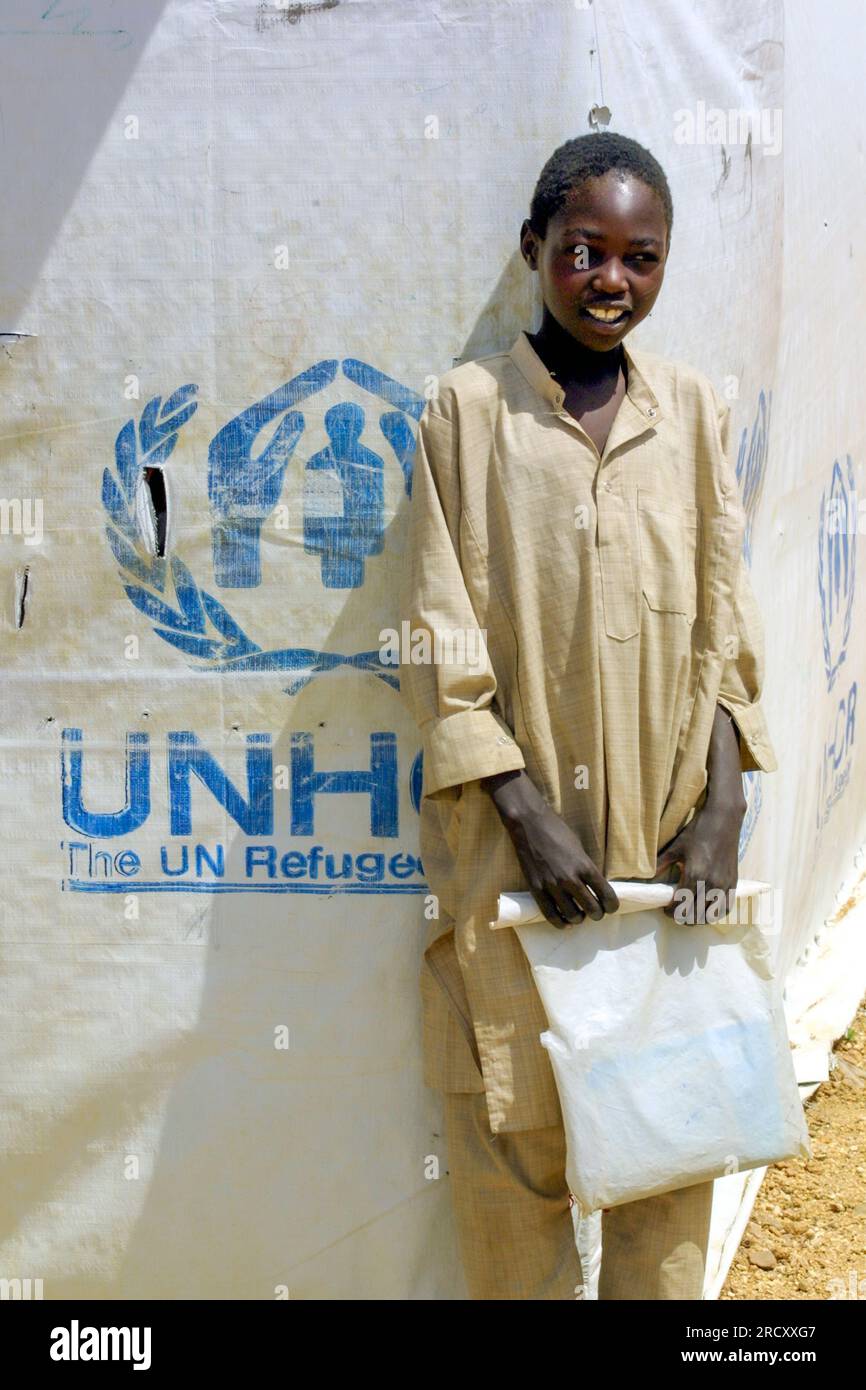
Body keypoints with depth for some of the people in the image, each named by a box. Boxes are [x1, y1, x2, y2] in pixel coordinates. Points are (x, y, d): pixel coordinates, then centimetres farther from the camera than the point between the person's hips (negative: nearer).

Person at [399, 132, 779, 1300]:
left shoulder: (693, 409, 5)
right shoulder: (470, 408, -3)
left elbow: (727, 632, 5)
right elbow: (442, 642, -5)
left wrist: (721, 814, -5)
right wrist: (528, 814, -13)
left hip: (669, 830, 3)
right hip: (517, 832, -2)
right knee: (515, 1120, 5)